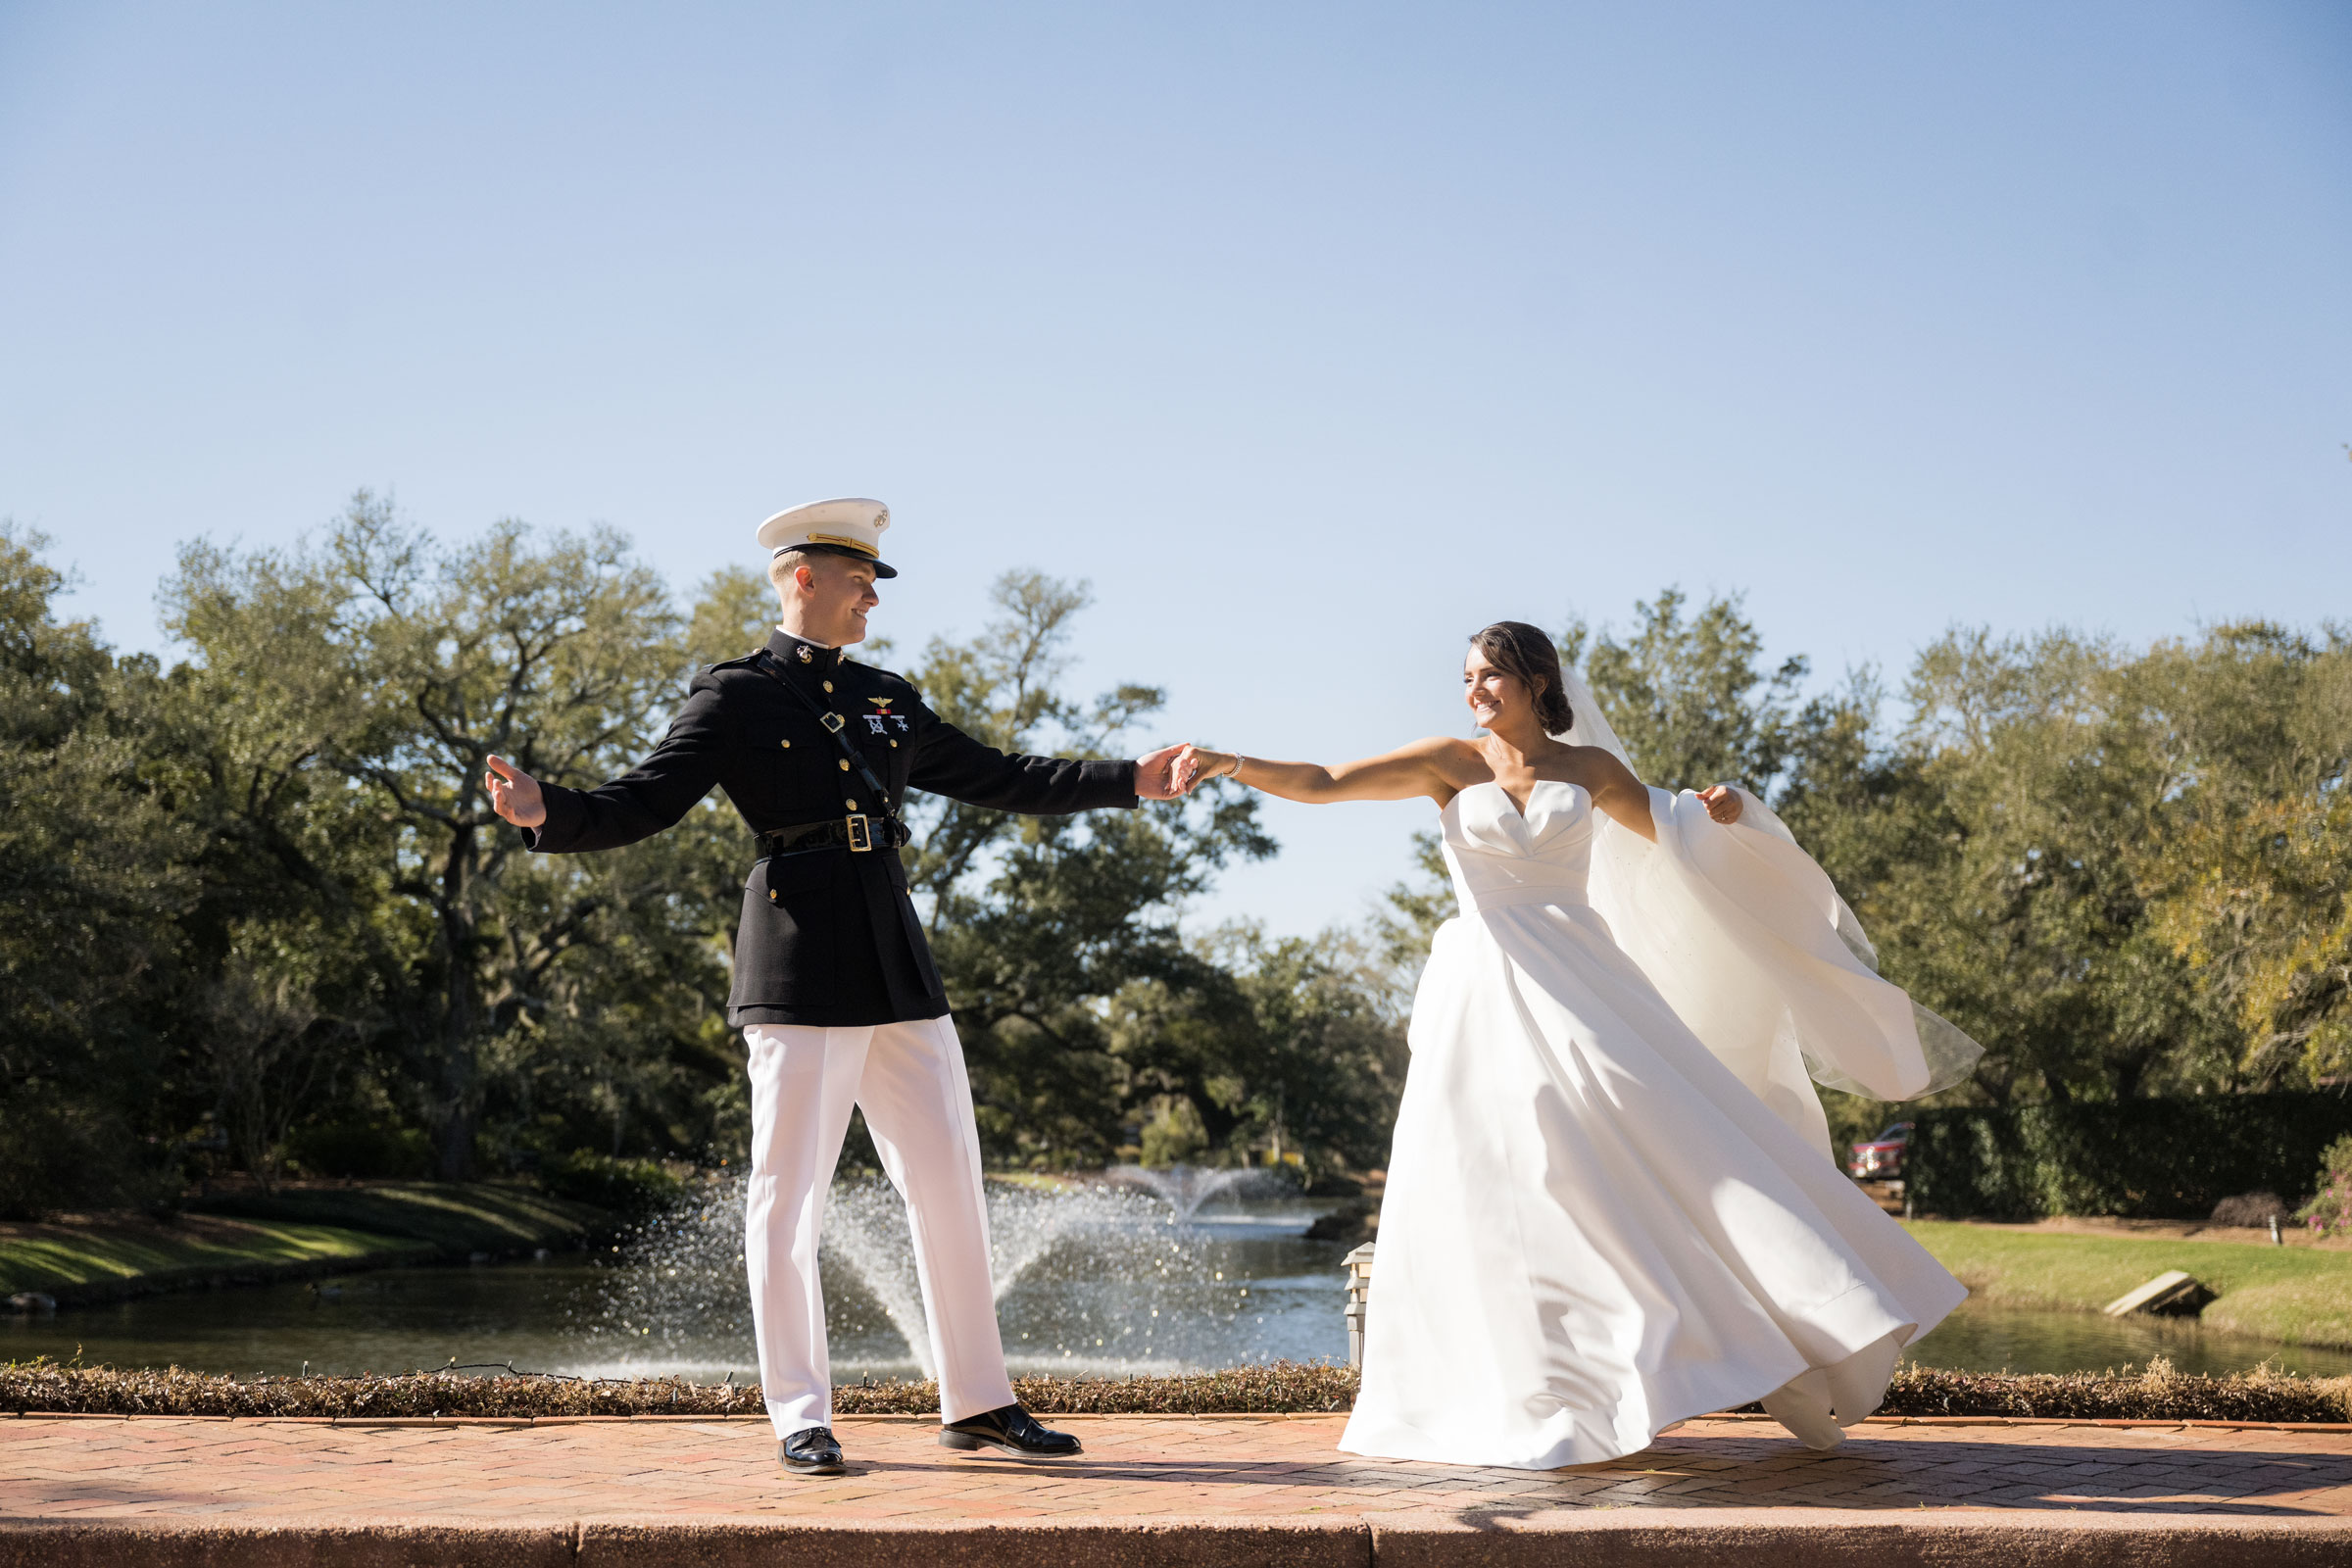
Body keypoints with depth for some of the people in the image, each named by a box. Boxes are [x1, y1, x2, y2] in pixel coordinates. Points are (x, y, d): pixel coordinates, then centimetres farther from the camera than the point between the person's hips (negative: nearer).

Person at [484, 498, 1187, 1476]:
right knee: (788, 1193, -3)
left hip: (898, 965, 6)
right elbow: (642, 804, -6)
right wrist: (546, 812, -25)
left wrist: (1129, 782, 24)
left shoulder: (886, 699, 18)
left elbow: (994, 780, 25)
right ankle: (801, 1418, 7)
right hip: (802, 967, -6)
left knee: (949, 1181, 8)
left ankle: (977, 1404, 17)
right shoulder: (735, 696, 1)